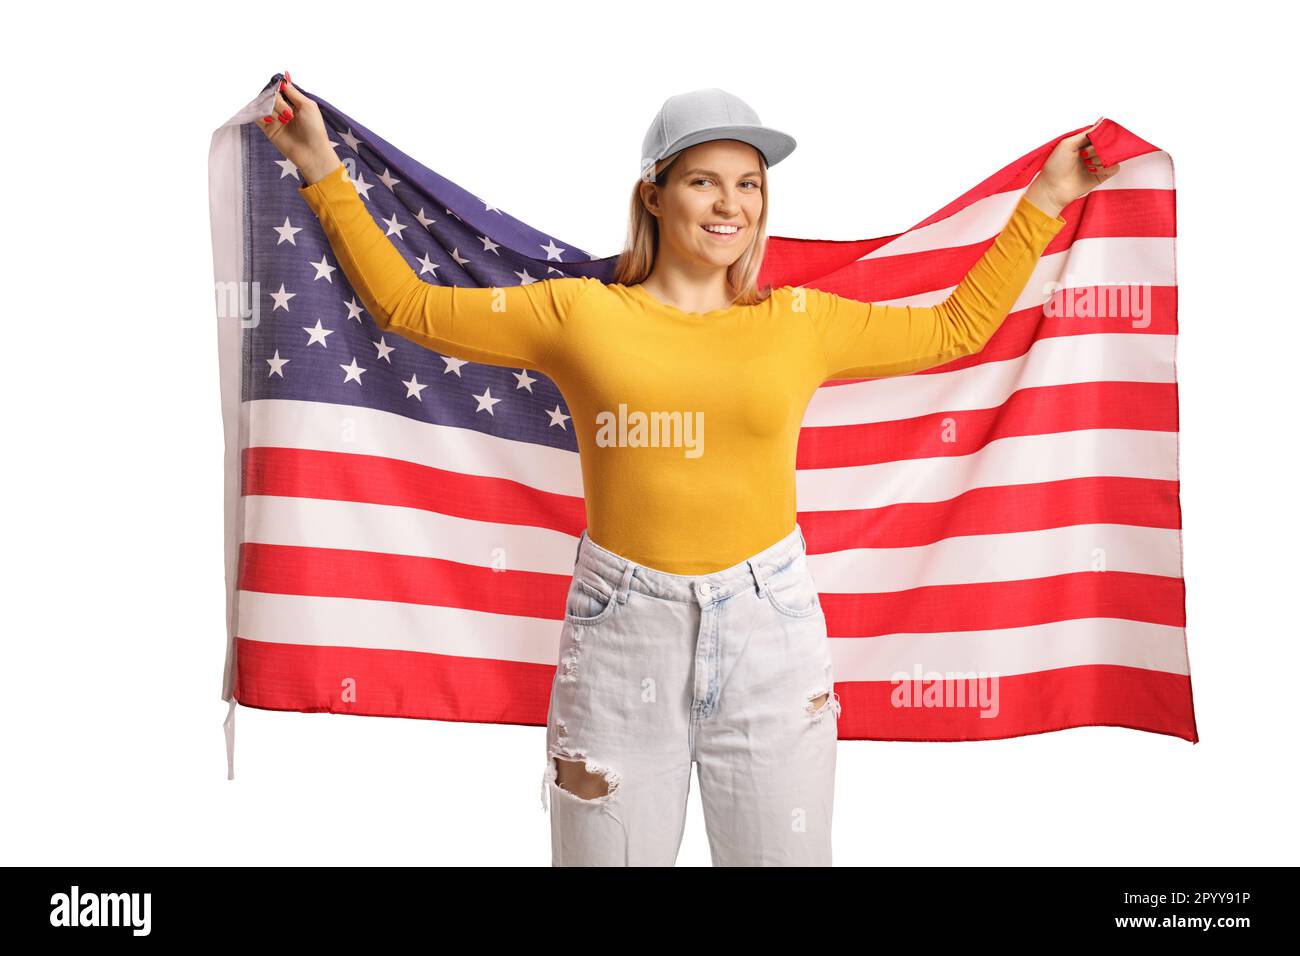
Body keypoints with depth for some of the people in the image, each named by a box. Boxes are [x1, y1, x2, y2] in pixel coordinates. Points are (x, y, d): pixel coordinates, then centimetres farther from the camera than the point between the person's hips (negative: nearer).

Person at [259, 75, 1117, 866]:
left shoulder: (802, 323, 5)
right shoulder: (579, 314, 1)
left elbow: (956, 328, 16)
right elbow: (407, 304, 7)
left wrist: (1041, 203, 19)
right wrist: (326, 173, 6)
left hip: (770, 630, 2)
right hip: (623, 632, -1)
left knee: (787, 852, 13)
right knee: (610, 851, 12)